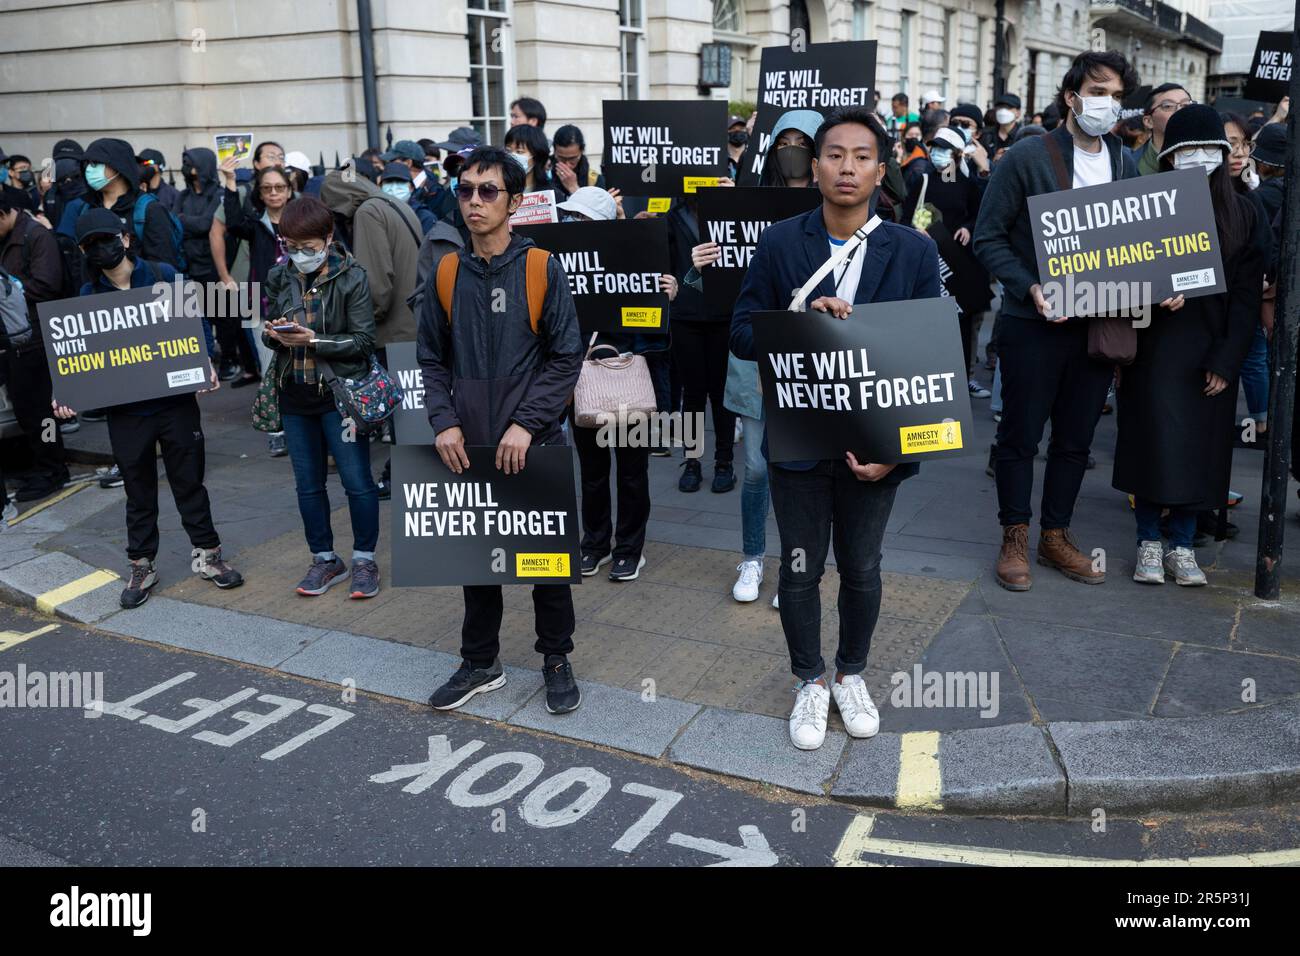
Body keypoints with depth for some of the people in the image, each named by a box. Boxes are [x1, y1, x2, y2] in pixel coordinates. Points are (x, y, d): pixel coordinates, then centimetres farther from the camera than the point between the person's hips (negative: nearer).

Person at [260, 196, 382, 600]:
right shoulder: (280, 277, 4)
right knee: (308, 484, 12)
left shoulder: (351, 277, -9)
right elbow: (269, 333, 13)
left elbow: (364, 340, -11)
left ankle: (364, 560, 17)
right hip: (295, 395, 5)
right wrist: (274, 334, -10)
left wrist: (314, 340, -21)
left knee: (357, 480, 0)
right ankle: (325, 560, 27)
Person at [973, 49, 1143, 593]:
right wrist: (1029, 288, -21)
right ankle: (1015, 538, 20)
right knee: (1020, 436, 5)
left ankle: (1055, 536, 27)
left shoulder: (1126, 165, 9)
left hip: (1098, 324, 5)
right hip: (1033, 324, -5)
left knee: (1075, 440, 12)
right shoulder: (1027, 157, -8)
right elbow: (989, 238, -9)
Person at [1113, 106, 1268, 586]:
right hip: (1155, 347, -2)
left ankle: (1182, 546, 15)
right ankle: (1149, 543, 11)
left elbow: (1247, 294, 2)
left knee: (1200, 450, 5)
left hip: (1211, 352, 2)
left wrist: (1226, 360, -7)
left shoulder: (1244, 214, 4)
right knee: (1153, 443, -1)